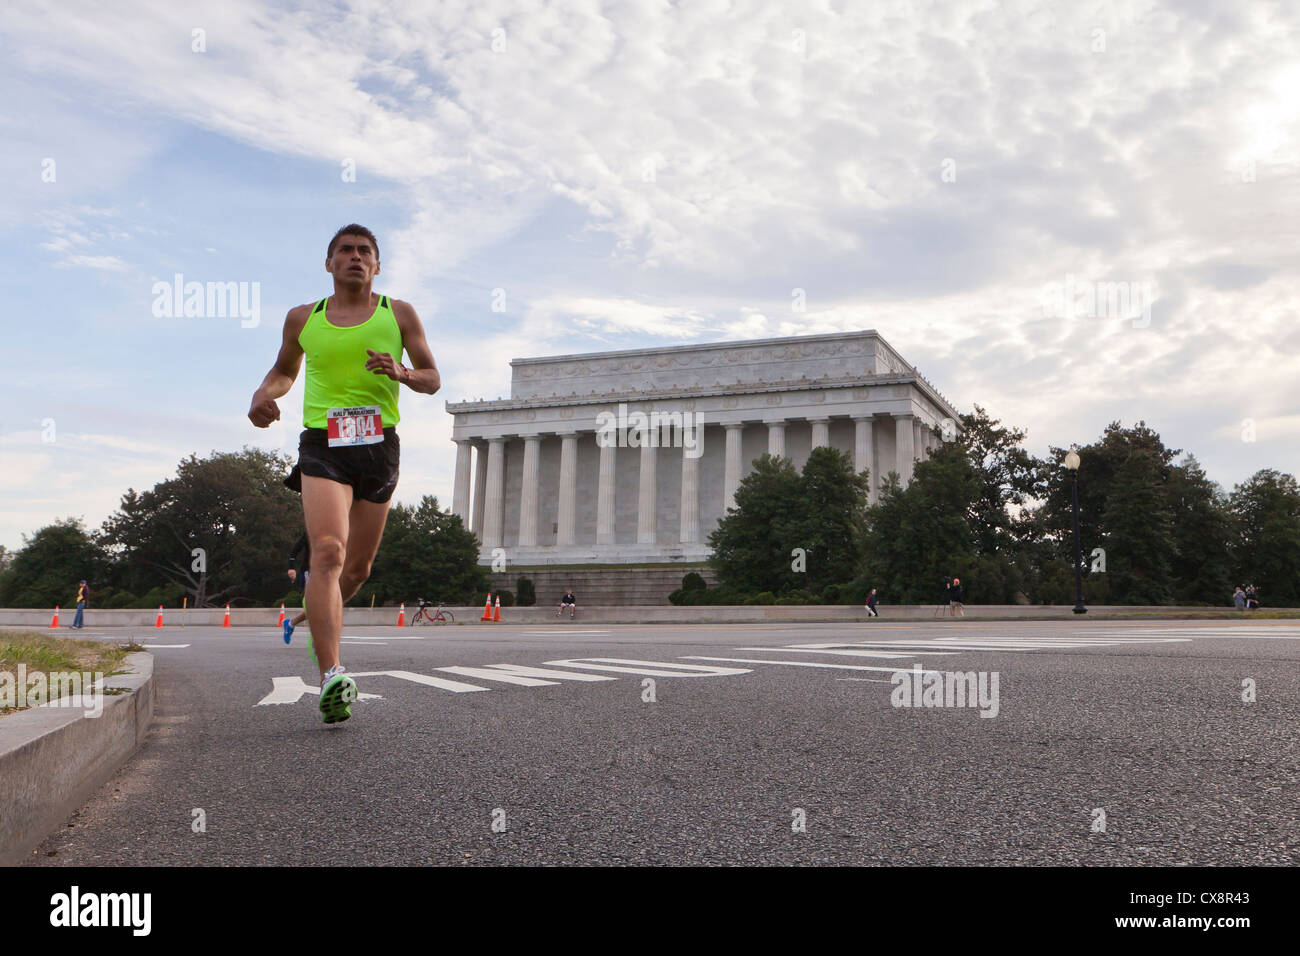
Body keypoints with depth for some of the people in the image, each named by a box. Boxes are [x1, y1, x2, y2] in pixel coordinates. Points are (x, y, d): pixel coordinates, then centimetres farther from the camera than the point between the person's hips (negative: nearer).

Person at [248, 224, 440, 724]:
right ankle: (331, 679, -30)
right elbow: (284, 370, 27)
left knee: (358, 568, 10)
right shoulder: (302, 319, 12)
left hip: (379, 447, 2)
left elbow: (433, 380, 10)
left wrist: (402, 373, -12)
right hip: (322, 446, -1)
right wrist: (263, 394, 4)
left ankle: (320, 616, 45)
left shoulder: (398, 314, 9)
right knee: (327, 552, -23)